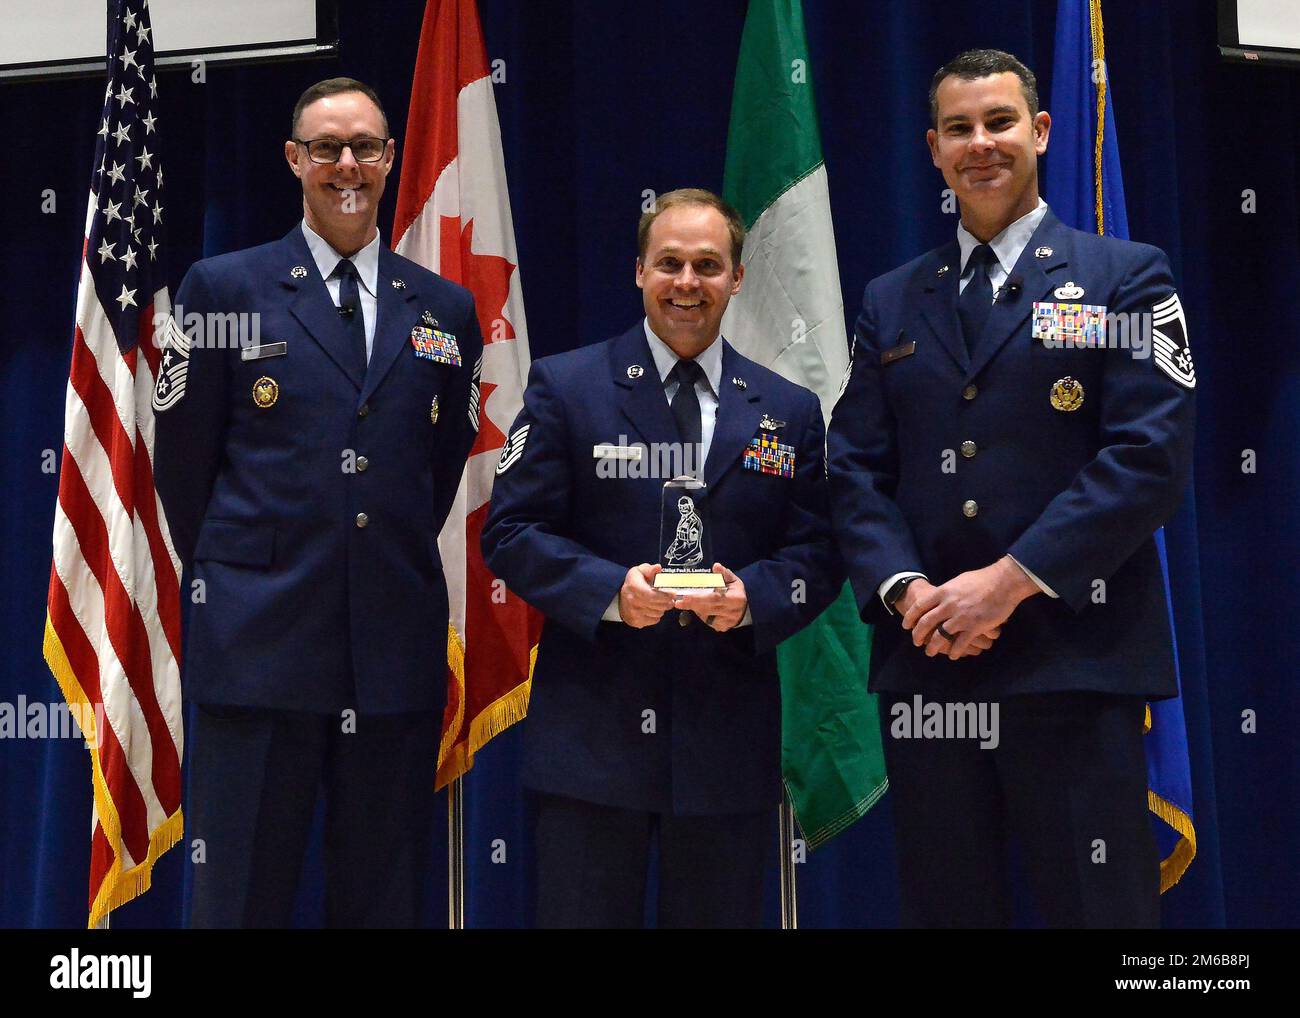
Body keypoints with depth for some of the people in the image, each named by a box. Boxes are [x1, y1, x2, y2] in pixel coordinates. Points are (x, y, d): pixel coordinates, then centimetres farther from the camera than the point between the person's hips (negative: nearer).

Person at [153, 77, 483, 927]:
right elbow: (183, 459, 6)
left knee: (384, 896, 10)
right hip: (259, 640, -2)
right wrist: (230, 577, 8)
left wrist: (397, 567, 13)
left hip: (398, 650, 3)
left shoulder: (445, 308, 11)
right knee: (241, 895, 2)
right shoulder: (225, 288, 4)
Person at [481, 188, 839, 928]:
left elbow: (816, 555, 7)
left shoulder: (790, 411, 9)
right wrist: (609, 591, -18)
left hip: (731, 739, 2)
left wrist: (752, 596, -14)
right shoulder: (566, 388, 2)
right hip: (592, 734, -2)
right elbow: (510, 533, -2)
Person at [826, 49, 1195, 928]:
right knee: (944, 904, 10)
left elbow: (1152, 456, -7)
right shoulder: (891, 302, 16)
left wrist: (1010, 580, -14)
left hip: (1073, 660, -3)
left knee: (1096, 904, 0)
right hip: (924, 661, 4)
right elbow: (855, 468, 10)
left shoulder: (1125, 276, 4)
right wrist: (905, 590, -8)